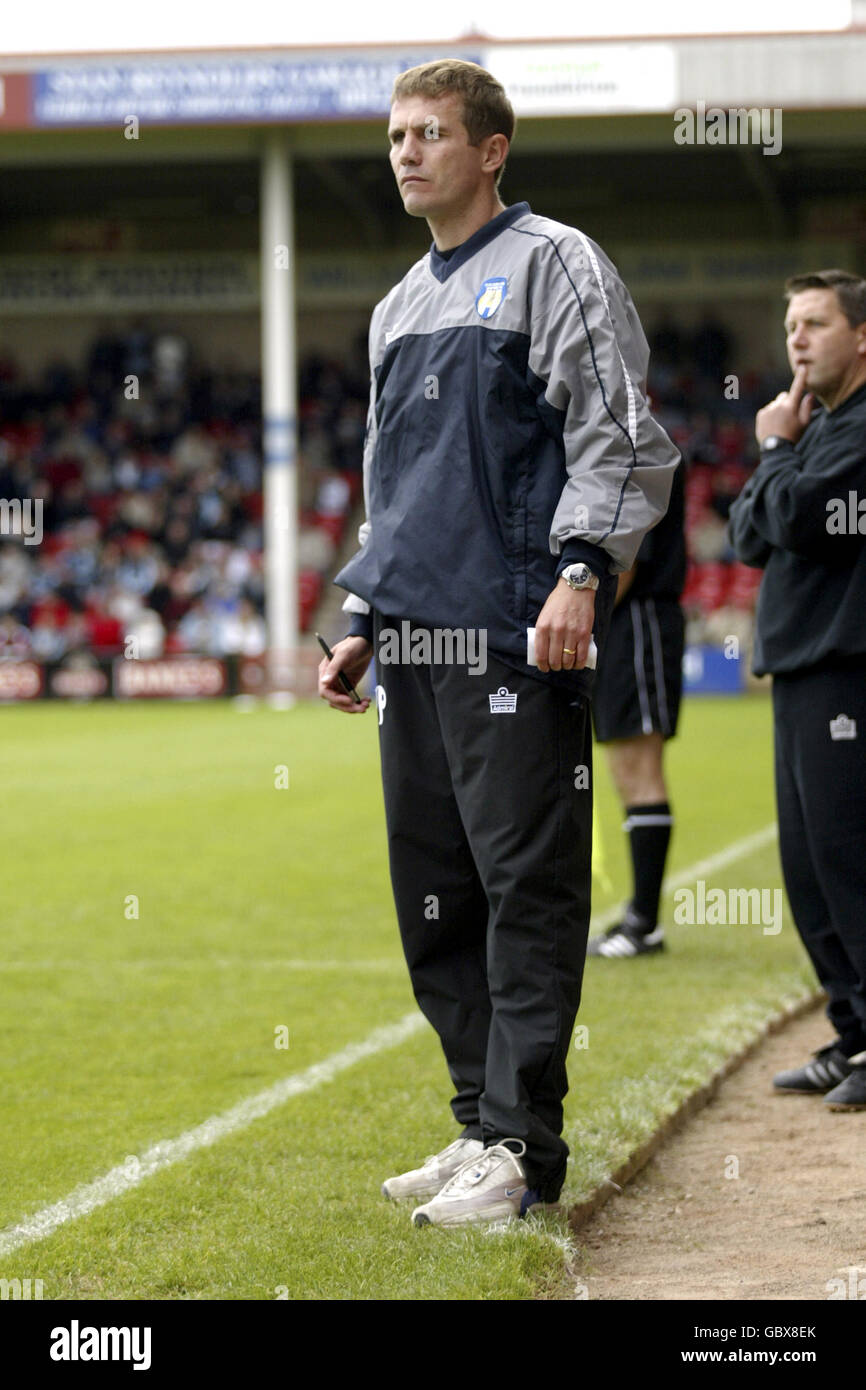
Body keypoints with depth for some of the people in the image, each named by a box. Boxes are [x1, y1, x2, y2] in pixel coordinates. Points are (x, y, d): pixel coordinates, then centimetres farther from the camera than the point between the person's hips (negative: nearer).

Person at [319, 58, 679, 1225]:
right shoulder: (401, 308, 22)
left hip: (515, 642, -8)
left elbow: (620, 436, -7)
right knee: (434, 897, 8)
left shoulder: (552, 264, 0)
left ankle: (521, 1148, -6)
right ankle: (483, 1123, 16)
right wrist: (363, 622, 22)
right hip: (415, 647, 8)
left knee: (527, 888, -8)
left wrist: (582, 570, -19)